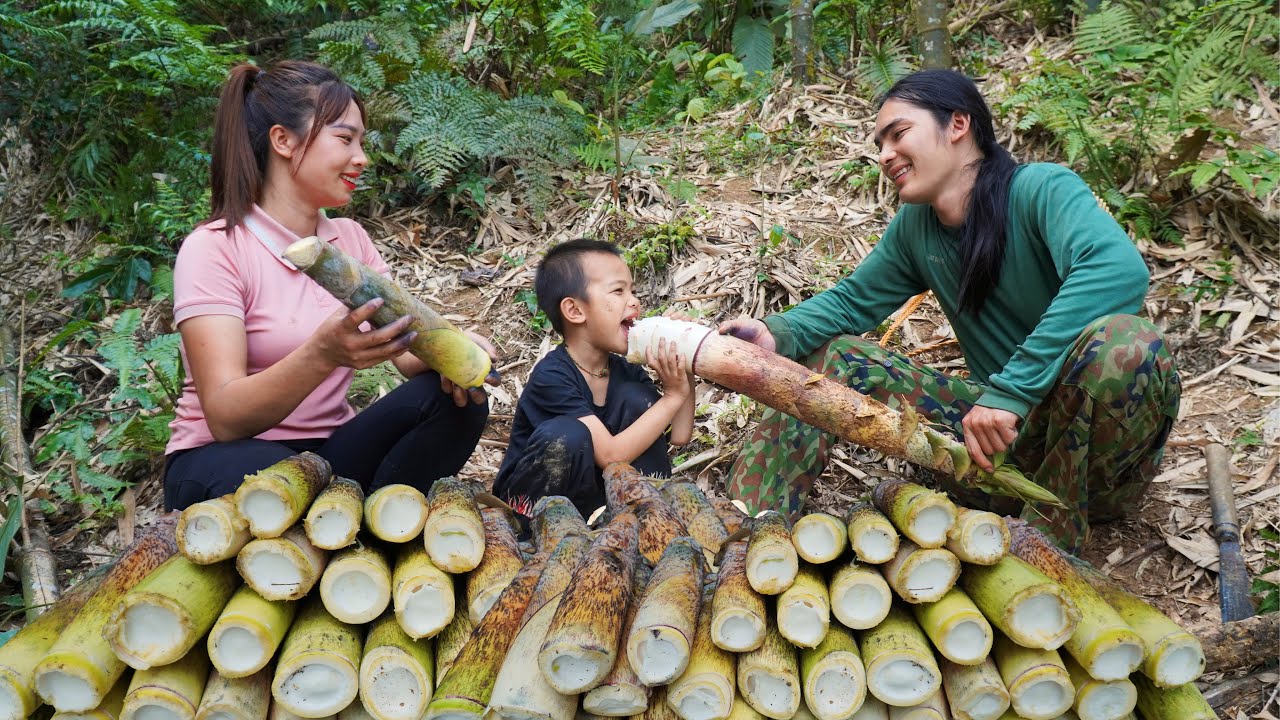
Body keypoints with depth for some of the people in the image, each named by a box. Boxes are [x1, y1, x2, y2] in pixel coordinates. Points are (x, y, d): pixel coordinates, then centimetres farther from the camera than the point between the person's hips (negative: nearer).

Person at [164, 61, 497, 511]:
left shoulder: (349, 239, 6)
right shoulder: (214, 249, -13)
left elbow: (409, 353, -3)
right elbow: (226, 419, -23)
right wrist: (323, 354, -41)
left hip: (328, 452, 6)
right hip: (229, 459, -5)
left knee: (454, 396, -19)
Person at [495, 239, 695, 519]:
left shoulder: (625, 370, -3)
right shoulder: (552, 376, -25)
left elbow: (678, 435, -3)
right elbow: (611, 456, -29)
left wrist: (684, 375, -14)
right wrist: (673, 395, -26)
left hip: (590, 493, 7)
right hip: (531, 497, -6)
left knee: (635, 397, -8)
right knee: (567, 435, -35)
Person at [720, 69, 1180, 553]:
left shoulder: (1040, 190, -16)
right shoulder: (915, 228, 4)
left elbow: (1120, 268, -34)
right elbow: (853, 299, 10)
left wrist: (1010, 390, -39)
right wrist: (778, 335, -13)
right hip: (1002, 435, 6)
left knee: (1121, 341, -37)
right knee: (833, 355, -4)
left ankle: (1049, 543, -20)